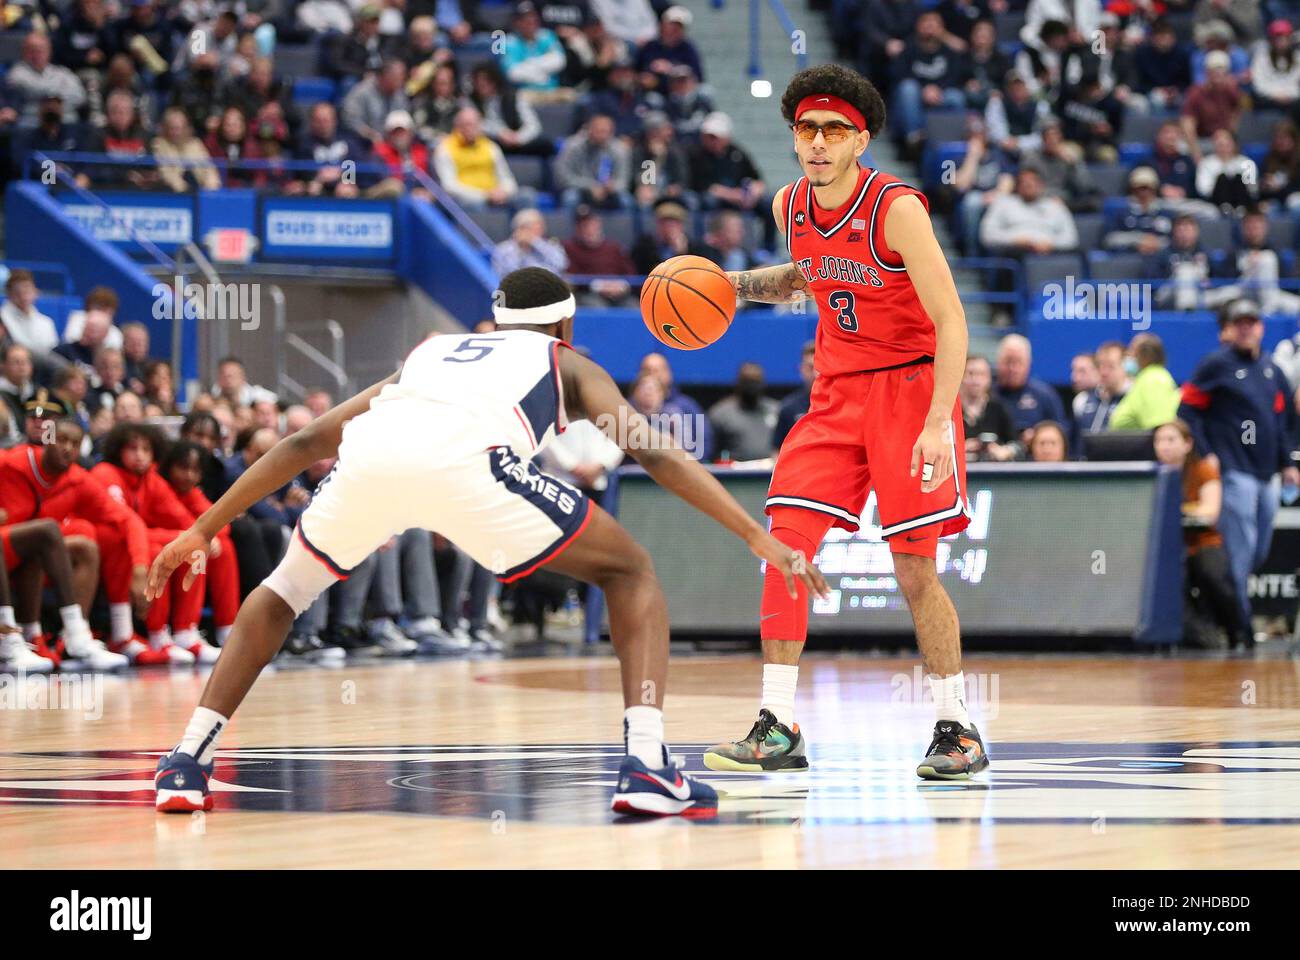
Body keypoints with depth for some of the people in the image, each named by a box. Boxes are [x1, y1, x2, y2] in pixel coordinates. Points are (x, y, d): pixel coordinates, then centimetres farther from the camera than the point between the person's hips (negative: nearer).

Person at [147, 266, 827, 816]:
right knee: (630, 573, 16)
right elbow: (651, 452, 18)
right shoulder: (567, 365, 35)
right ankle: (647, 764, -2)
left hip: (370, 456, 3)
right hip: (466, 459, -3)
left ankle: (187, 762, 18)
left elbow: (302, 444, 43)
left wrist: (203, 530, 47)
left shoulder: (431, 351, 44)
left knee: (288, 587, 32)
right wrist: (757, 536, 15)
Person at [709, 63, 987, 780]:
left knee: (915, 569, -7)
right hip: (837, 390, 6)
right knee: (785, 542, -6)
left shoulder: (896, 208, -19)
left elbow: (950, 320, -19)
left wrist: (938, 424, -28)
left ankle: (958, 729, 6)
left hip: (909, 385, -6)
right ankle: (777, 729, -2)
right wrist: (735, 285, 6)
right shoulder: (790, 207, 1)